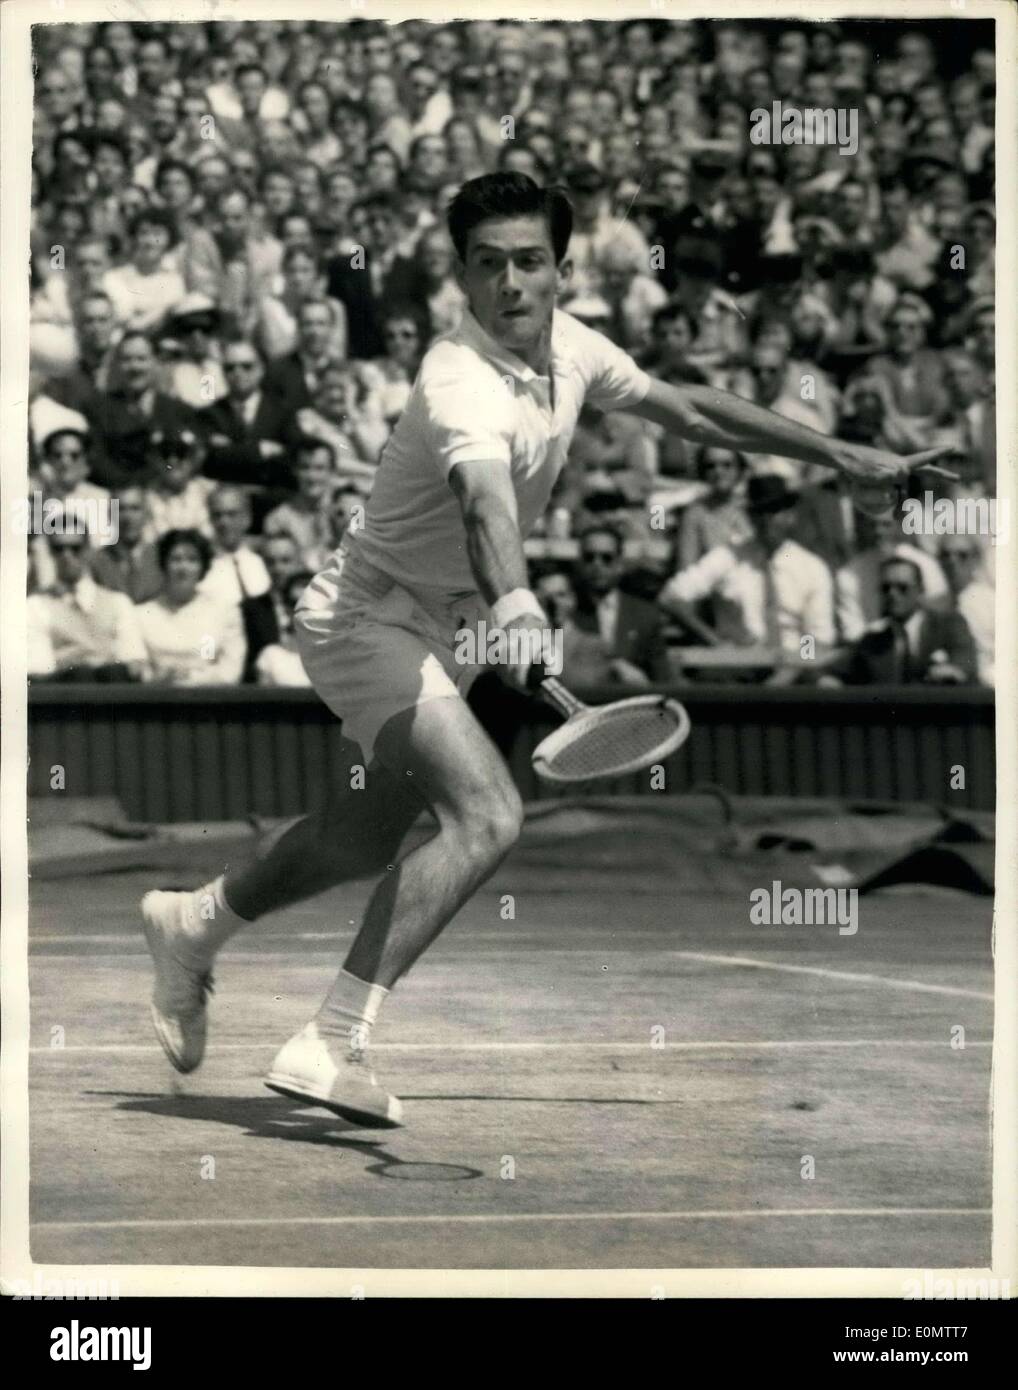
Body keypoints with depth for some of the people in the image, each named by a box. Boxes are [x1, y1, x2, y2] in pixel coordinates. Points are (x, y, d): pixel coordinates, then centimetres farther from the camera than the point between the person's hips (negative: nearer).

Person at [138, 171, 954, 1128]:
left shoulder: (568, 347, -3)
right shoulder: (463, 386, -30)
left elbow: (685, 409, 13)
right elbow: (484, 500, -51)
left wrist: (843, 455, 16)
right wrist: (509, 600, -71)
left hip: (439, 630, 9)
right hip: (367, 616, -9)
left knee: (369, 838, 24)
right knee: (485, 815, -27)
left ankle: (193, 923, 49)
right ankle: (330, 1046, -28)